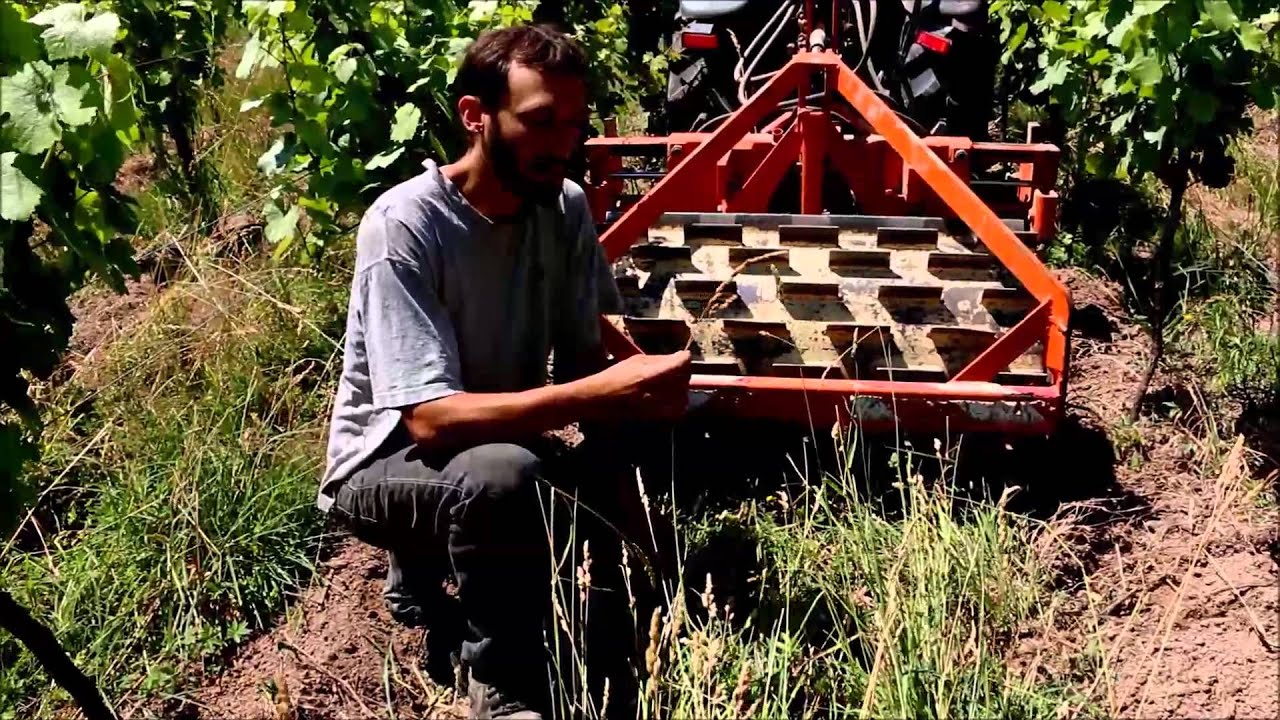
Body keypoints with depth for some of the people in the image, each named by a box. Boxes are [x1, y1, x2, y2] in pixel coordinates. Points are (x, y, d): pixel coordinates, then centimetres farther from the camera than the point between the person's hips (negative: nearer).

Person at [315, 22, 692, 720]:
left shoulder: (566, 208, -8)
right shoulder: (404, 225, -26)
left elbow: (582, 358, -3)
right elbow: (431, 419, -33)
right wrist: (602, 395, -42)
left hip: (501, 453, 7)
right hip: (387, 462, -7)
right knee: (500, 474, -37)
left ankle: (435, 563, 15)